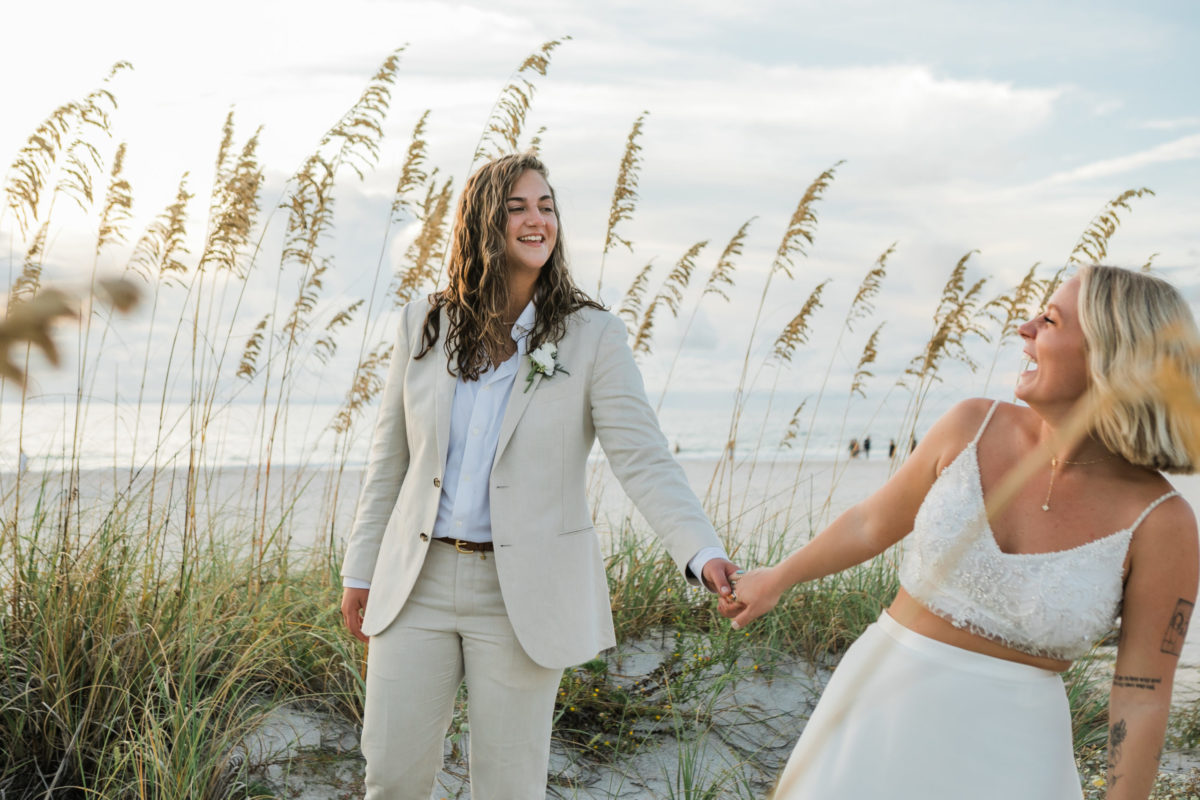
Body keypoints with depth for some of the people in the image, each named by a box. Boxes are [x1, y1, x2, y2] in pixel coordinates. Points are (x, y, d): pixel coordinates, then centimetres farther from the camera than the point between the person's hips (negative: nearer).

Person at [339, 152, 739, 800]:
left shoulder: (591, 338, -5)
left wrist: (703, 554, -28)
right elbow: (390, 458, 10)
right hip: (417, 581, 3)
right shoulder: (424, 322, 4)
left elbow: (643, 460, -14)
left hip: (521, 594, -2)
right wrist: (361, 569, 12)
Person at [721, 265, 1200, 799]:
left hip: (1007, 747, -2)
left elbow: (1142, 700, -8)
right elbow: (873, 524, 11)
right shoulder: (973, 429, -6)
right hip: (882, 702, 3)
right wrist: (778, 578, 23)